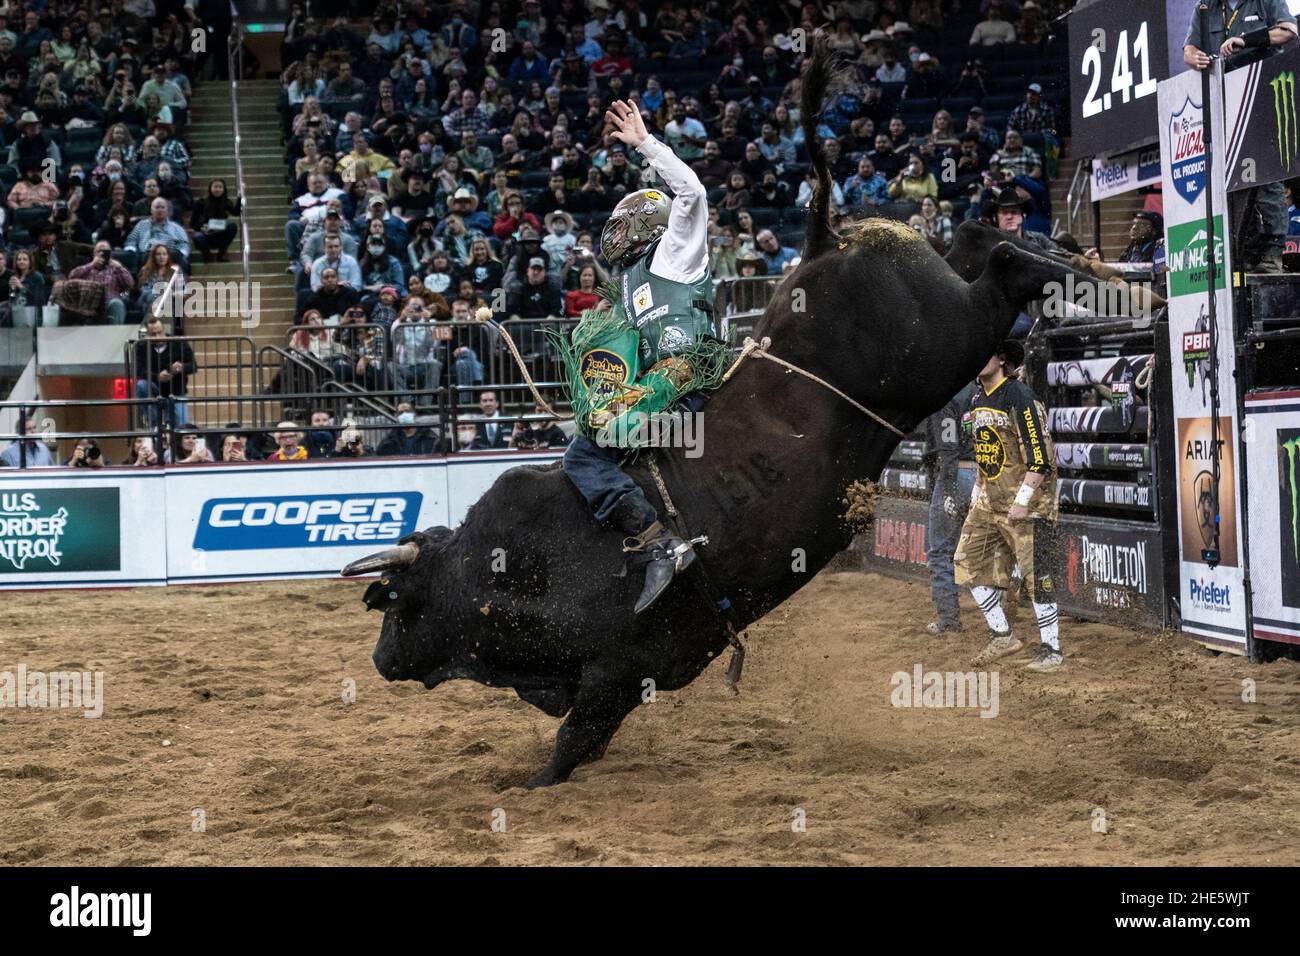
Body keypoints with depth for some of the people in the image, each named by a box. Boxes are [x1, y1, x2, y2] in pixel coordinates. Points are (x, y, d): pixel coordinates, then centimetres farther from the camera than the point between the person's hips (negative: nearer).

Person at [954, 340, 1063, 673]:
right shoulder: (978, 398, 12)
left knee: (1036, 575, -6)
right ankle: (1002, 636, 16)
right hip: (990, 502, 9)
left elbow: (1040, 456, -20)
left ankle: (1051, 649, 3)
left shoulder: (1020, 397, -16)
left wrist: (1022, 502, -21)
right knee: (970, 563, 5)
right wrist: (977, 496, 17)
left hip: (1027, 502, -9)